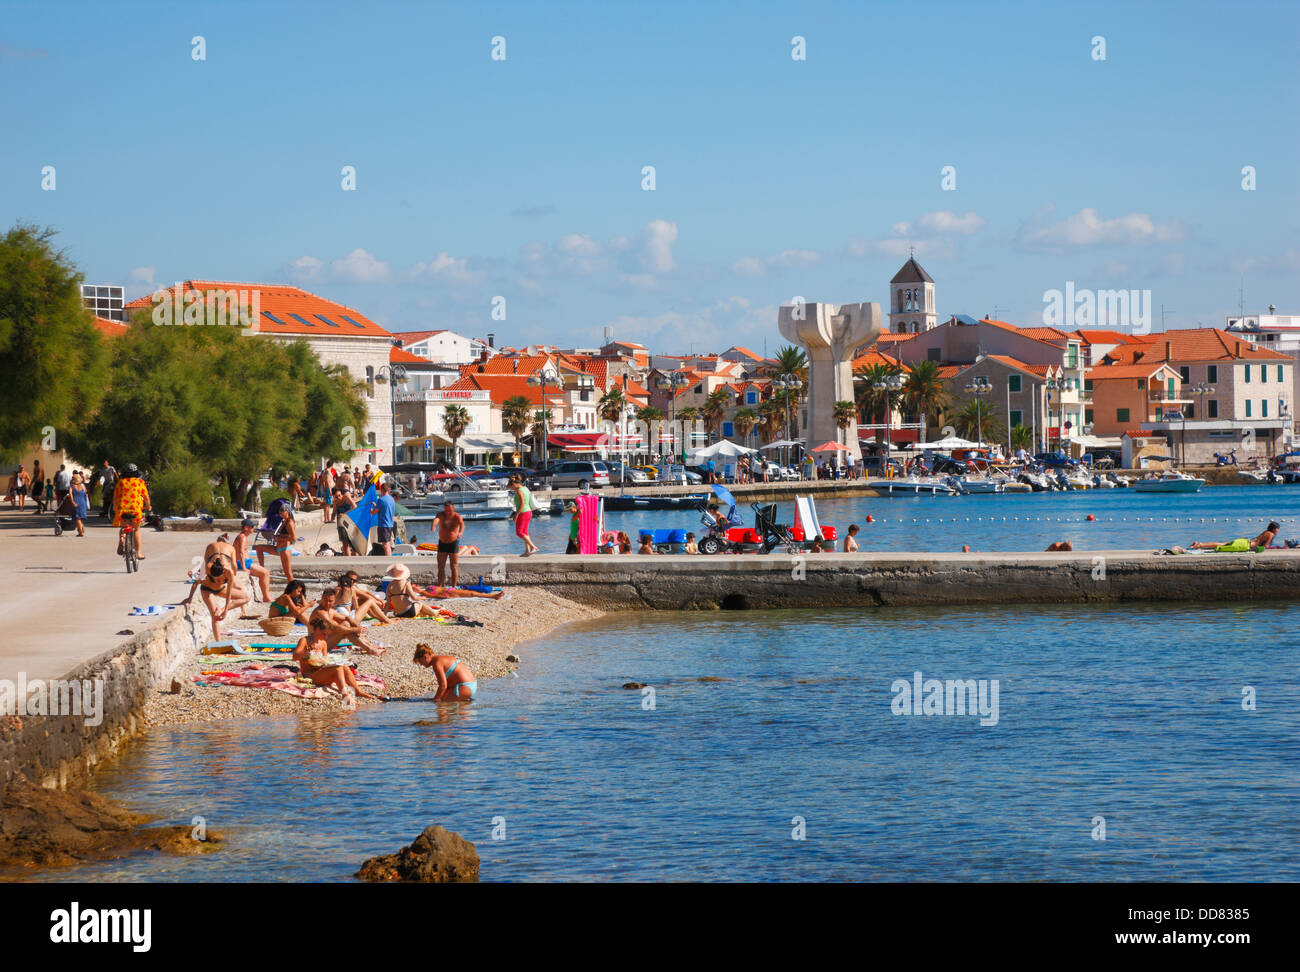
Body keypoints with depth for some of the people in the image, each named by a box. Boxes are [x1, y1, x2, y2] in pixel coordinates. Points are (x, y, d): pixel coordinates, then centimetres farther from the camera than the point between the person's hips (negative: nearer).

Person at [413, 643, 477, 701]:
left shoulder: (437, 663, -13)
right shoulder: (443, 658, 18)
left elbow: (443, 685, -19)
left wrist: (435, 699, -10)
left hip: (465, 688, -10)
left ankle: (464, 700, -6)